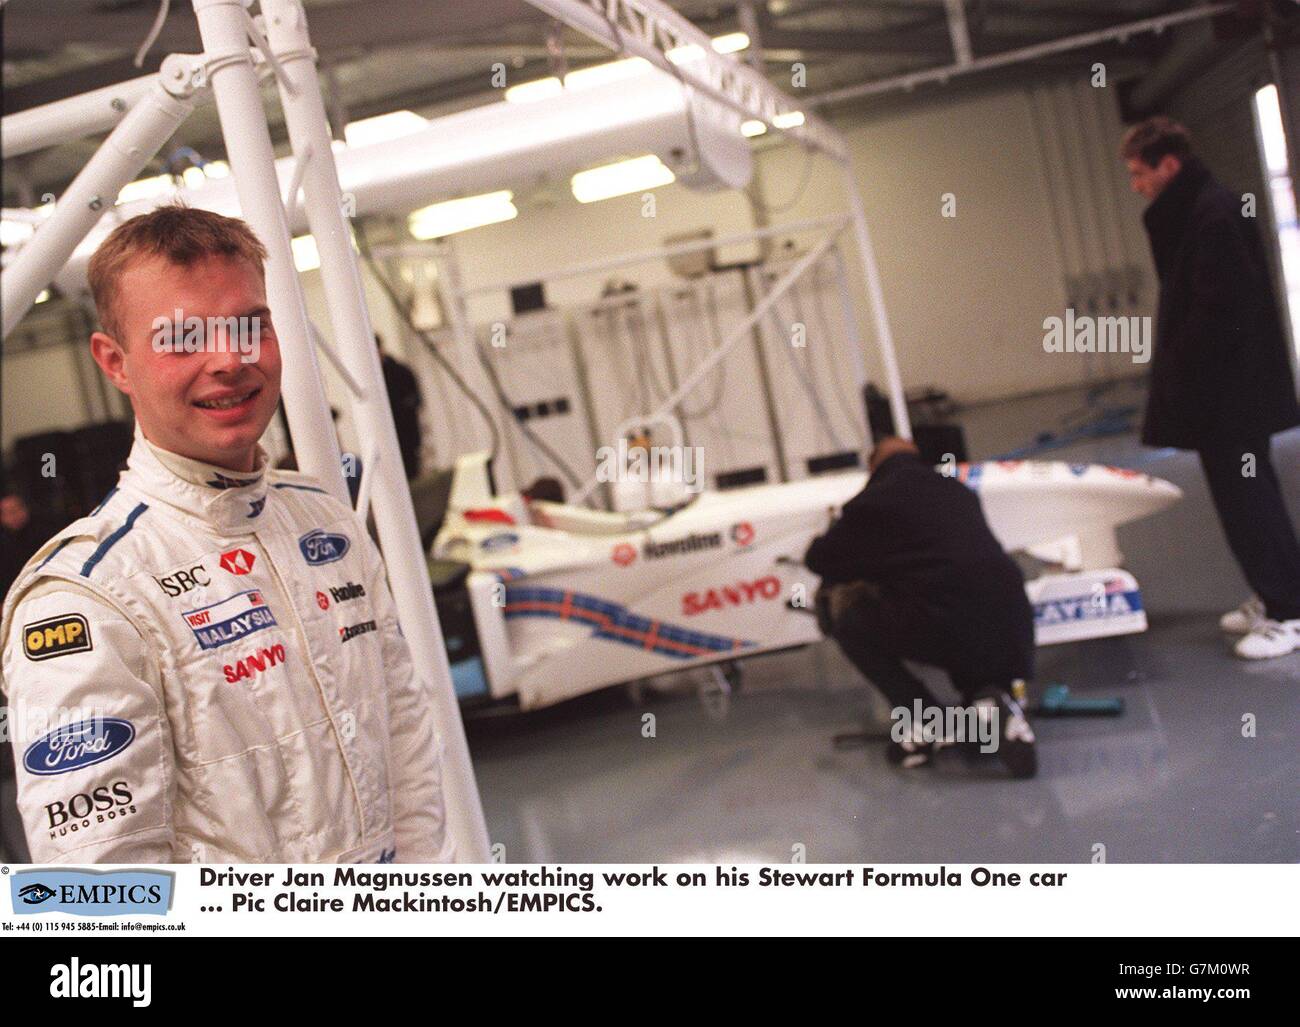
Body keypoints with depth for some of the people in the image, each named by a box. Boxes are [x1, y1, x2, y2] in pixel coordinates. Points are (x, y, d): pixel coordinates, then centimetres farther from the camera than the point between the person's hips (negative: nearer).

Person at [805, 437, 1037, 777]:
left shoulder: (873, 500, 8)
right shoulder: (960, 493, 24)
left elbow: (819, 559, 17)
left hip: (936, 628, -6)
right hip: (1012, 629, 6)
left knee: (843, 606, 16)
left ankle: (918, 714, 6)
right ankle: (992, 698, 2)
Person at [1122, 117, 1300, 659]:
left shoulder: (1213, 213, -18)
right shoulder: (1192, 212, 13)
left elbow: (1221, 309, -23)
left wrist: (1180, 377, -17)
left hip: (1229, 388, -10)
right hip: (1223, 389, 10)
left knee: (1246, 498, -4)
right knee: (1248, 494, 16)